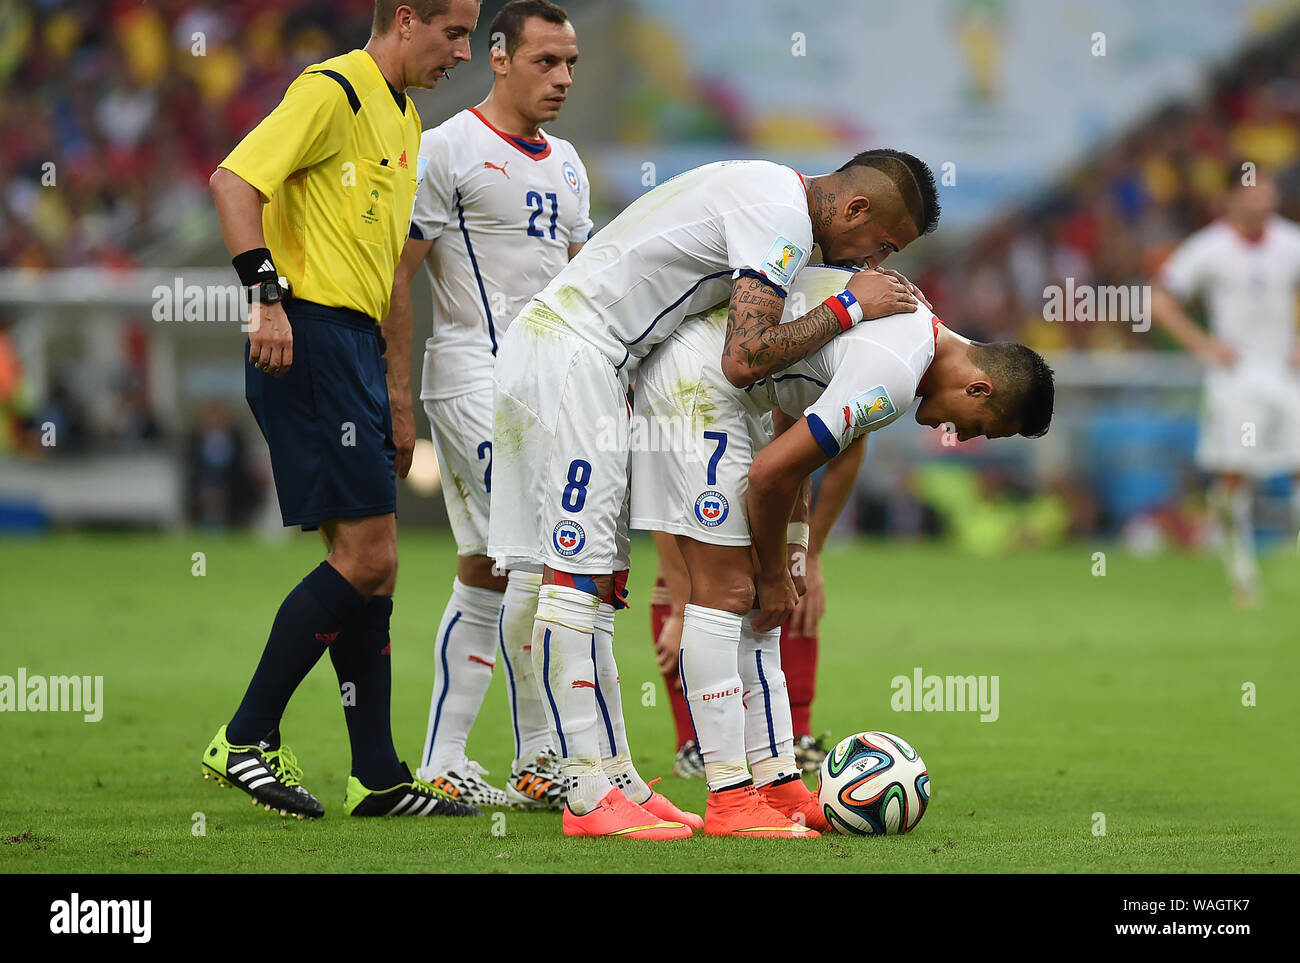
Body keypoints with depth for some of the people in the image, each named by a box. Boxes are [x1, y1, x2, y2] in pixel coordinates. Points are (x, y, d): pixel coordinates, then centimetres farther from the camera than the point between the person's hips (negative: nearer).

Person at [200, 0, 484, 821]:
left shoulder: (401, 115, 20)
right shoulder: (333, 92, -9)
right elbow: (235, 179, -19)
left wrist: (394, 400, 24)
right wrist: (268, 295, -27)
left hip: (354, 349, 10)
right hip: (310, 342, -10)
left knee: (370, 564, 9)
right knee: (367, 558, -12)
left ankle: (378, 777, 13)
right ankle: (246, 739, -4)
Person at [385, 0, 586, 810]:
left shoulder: (566, 167, 18)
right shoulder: (446, 151, -6)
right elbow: (397, 276, -8)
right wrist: (395, 397, -13)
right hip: (476, 375, -8)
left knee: (486, 575, 8)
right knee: (540, 560, -16)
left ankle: (442, 767, 11)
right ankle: (541, 760, -11)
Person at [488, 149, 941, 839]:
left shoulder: (764, 190, 17)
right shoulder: (784, 217, -15)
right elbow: (745, 358, -23)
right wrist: (850, 308, -13)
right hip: (573, 359, -11)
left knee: (595, 575, 9)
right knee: (579, 573, -10)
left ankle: (615, 776, 10)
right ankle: (589, 796, -11)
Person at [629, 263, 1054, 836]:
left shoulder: (914, 321, 10)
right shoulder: (894, 376, -22)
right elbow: (771, 473, -21)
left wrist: (791, 546, 16)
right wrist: (775, 576, -4)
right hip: (695, 379, -11)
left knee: (750, 591, 10)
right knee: (727, 589, -10)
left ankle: (778, 782, 12)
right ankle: (730, 801, -9)